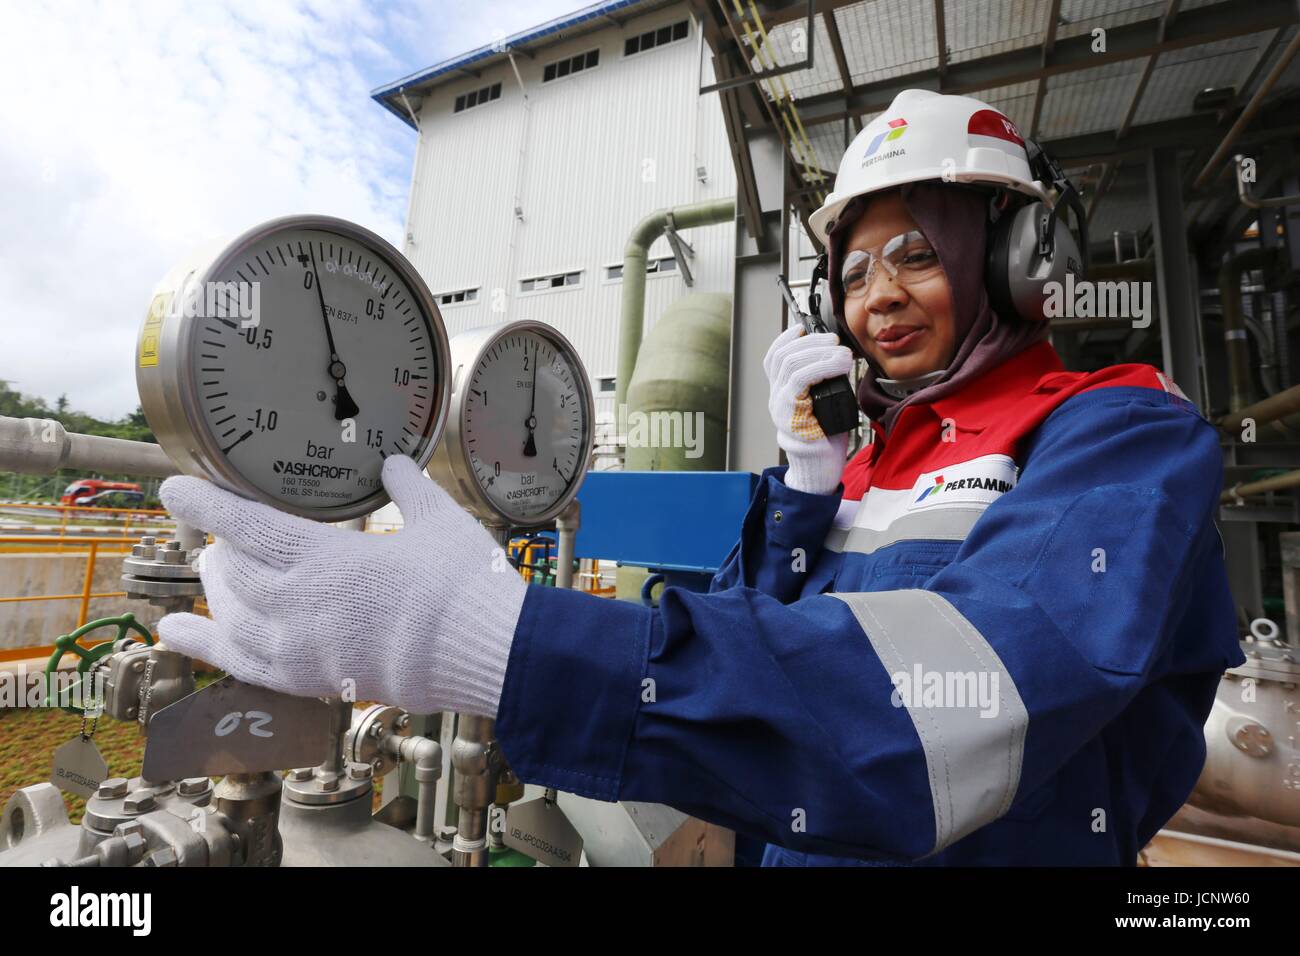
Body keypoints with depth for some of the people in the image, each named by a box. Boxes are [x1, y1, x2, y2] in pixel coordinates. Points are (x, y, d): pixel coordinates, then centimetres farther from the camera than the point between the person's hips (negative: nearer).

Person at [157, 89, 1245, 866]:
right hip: (804, 846, 4)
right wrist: (806, 471, -13)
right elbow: (747, 647, -1)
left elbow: (985, 680, -30)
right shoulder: (866, 457, 4)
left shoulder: (1128, 435, -10)